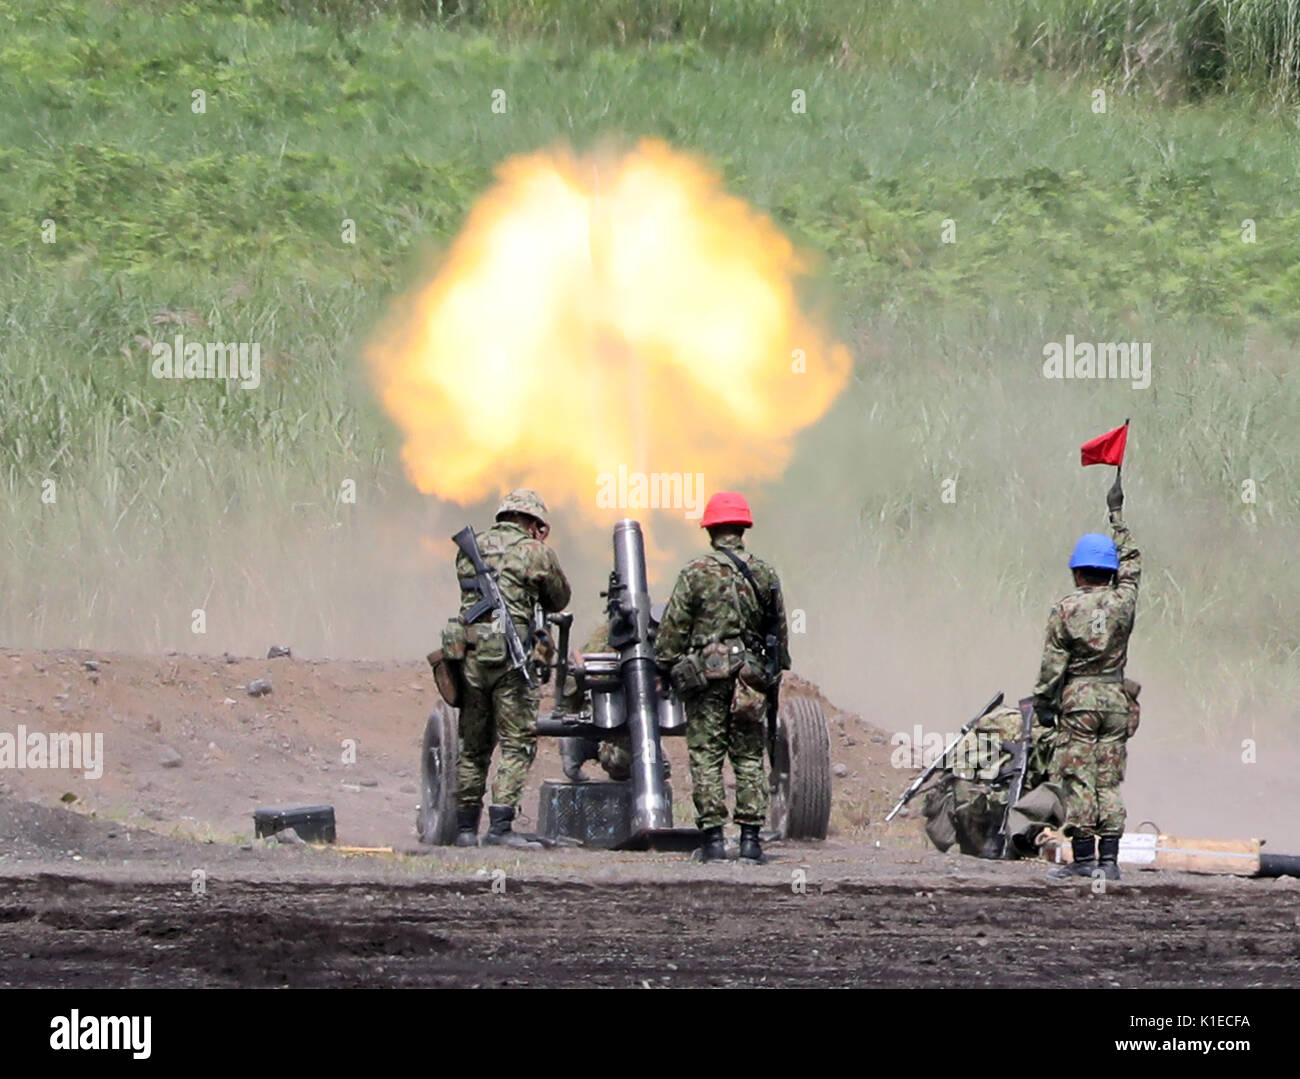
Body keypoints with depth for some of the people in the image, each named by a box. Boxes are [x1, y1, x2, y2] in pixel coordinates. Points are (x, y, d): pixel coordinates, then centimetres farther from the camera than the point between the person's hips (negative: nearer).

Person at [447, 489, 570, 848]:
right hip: (510, 658, -5)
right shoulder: (535, 553, 0)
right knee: (517, 745, -1)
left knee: (473, 745, 14)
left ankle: (466, 827, 17)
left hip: (470, 655, 5)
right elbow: (558, 600, 13)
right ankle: (500, 827, -10)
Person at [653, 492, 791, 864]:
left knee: (706, 756, 0)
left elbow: (673, 628, -4)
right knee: (749, 757, 6)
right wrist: (775, 675, 21)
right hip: (749, 673, 3)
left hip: (704, 671, -3)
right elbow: (779, 631, 12)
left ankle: (713, 837, -5)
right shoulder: (764, 574, 7)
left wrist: (666, 667, 5)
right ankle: (750, 836, 2)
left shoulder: (695, 573, -4)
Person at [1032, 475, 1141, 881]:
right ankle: (1109, 858, -1)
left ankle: (1083, 857, -6)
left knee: (1079, 780, -3)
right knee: (1110, 780, 4)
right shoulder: (1123, 601, 3)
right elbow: (1131, 562, 22)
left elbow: (1053, 663, -6)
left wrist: (1043, 704, 4)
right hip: (1116, 698, 3)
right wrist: (1118, 514, 32)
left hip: (1077, 698, -3)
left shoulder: (1066, 609, -5)